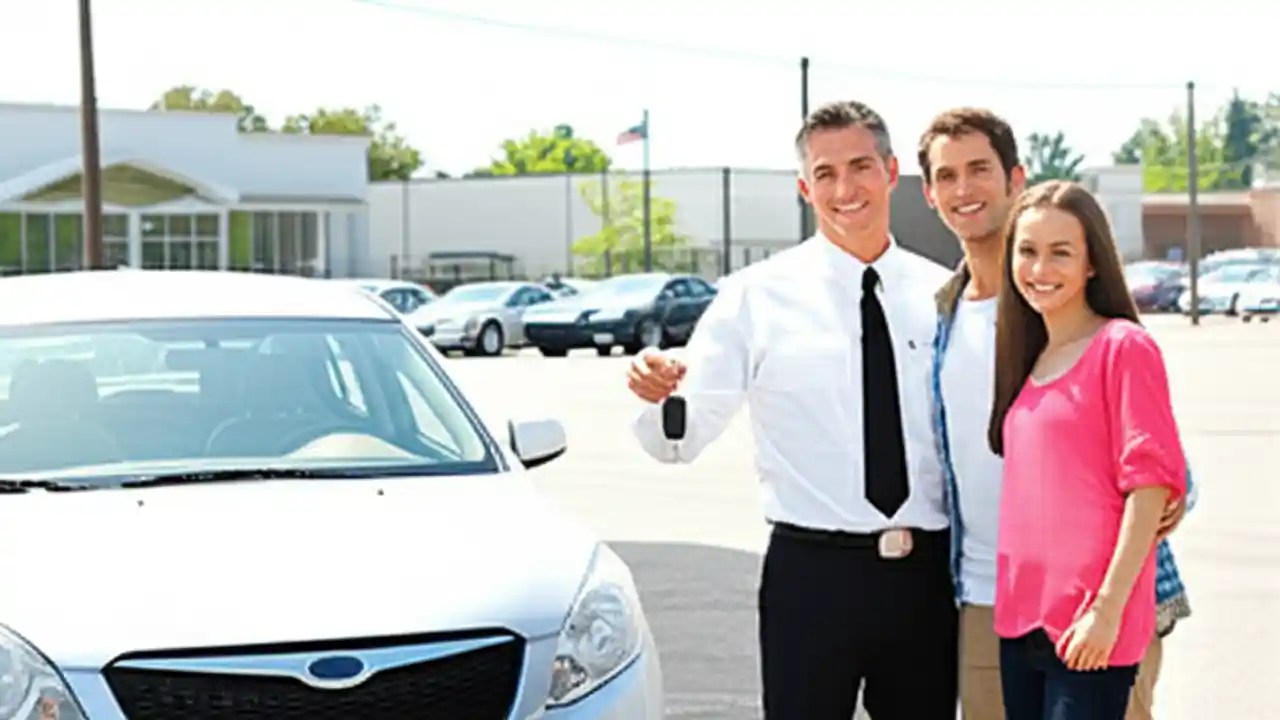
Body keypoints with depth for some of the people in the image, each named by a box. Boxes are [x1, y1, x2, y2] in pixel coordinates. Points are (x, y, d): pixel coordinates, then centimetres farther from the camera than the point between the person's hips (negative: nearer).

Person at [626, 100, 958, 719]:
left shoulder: (942, 296, 6)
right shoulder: (757, 296, -2)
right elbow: (681, 439, -5)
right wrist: (658, 398, -27)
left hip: (927, 573, 3)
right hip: (812, 572, -3)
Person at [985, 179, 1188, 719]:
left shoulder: (1123, 348, -7)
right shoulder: (1029, 360, 14)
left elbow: (1150, 483, -12)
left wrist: (1108, 608, -16)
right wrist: (1015, 606, 10)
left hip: (1089, 631, -7)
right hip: (1021, 621, 7)